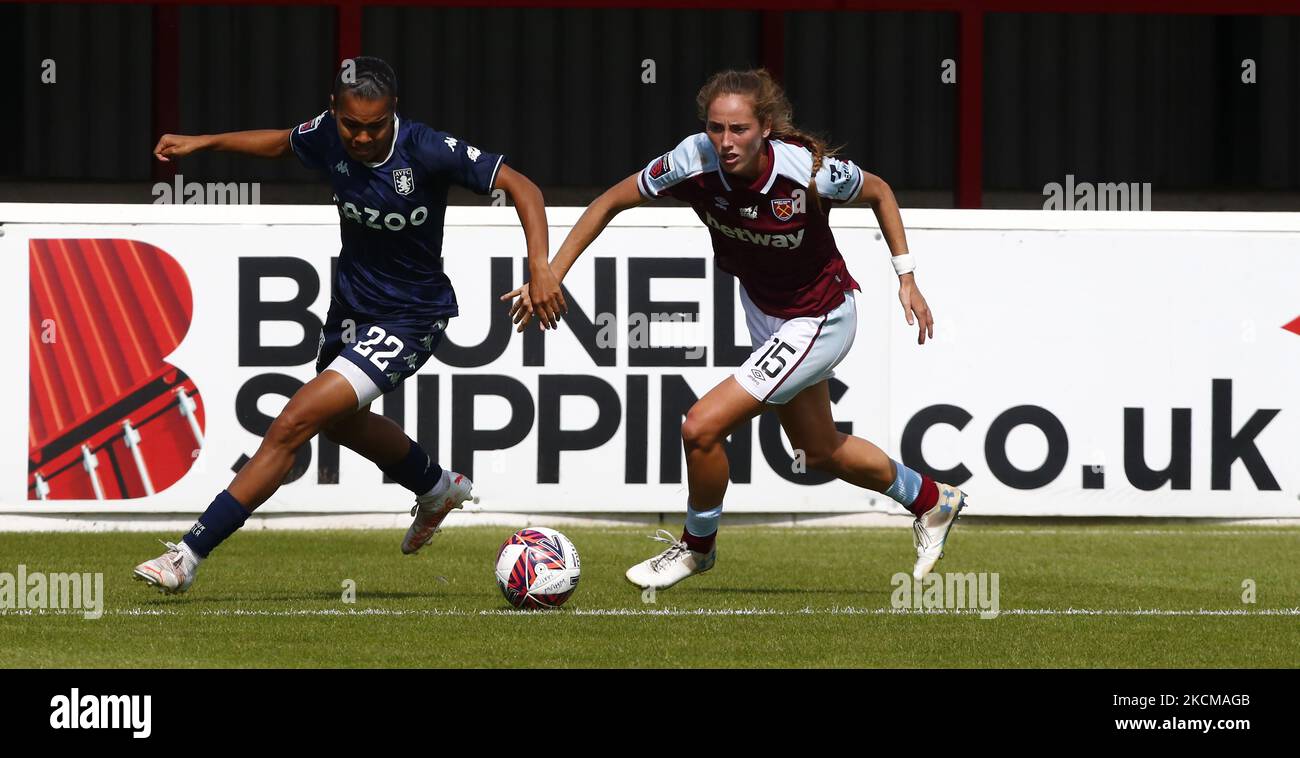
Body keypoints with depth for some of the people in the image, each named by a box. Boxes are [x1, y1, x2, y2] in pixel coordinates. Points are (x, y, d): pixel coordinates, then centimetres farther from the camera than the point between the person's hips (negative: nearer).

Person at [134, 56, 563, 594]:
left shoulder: (427, 152, -27)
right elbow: (281, 142, 13)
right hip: (351, 302, 8)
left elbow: (520, 186, -23)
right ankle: (437, 490, 60)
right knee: (341, 421, 31)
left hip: (409, 318, -8)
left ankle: (190, 555, -16)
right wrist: (202, 143, 7)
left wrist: (539, 267, -34)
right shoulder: (329, 136, -11)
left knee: (295, 422, -19)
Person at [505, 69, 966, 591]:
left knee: (702, 427, -15)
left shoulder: (809, 171, -31)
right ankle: (931, 500, 49)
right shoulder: (694, 164, -25)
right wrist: (551, 276, -16)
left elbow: (879, 192, -9)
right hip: (761, 308, 5)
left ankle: (697, 546, 14)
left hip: (819, 321, -5)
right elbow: (609, 202, -10)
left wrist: (906, 277, -9)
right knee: (820, 451, 23)